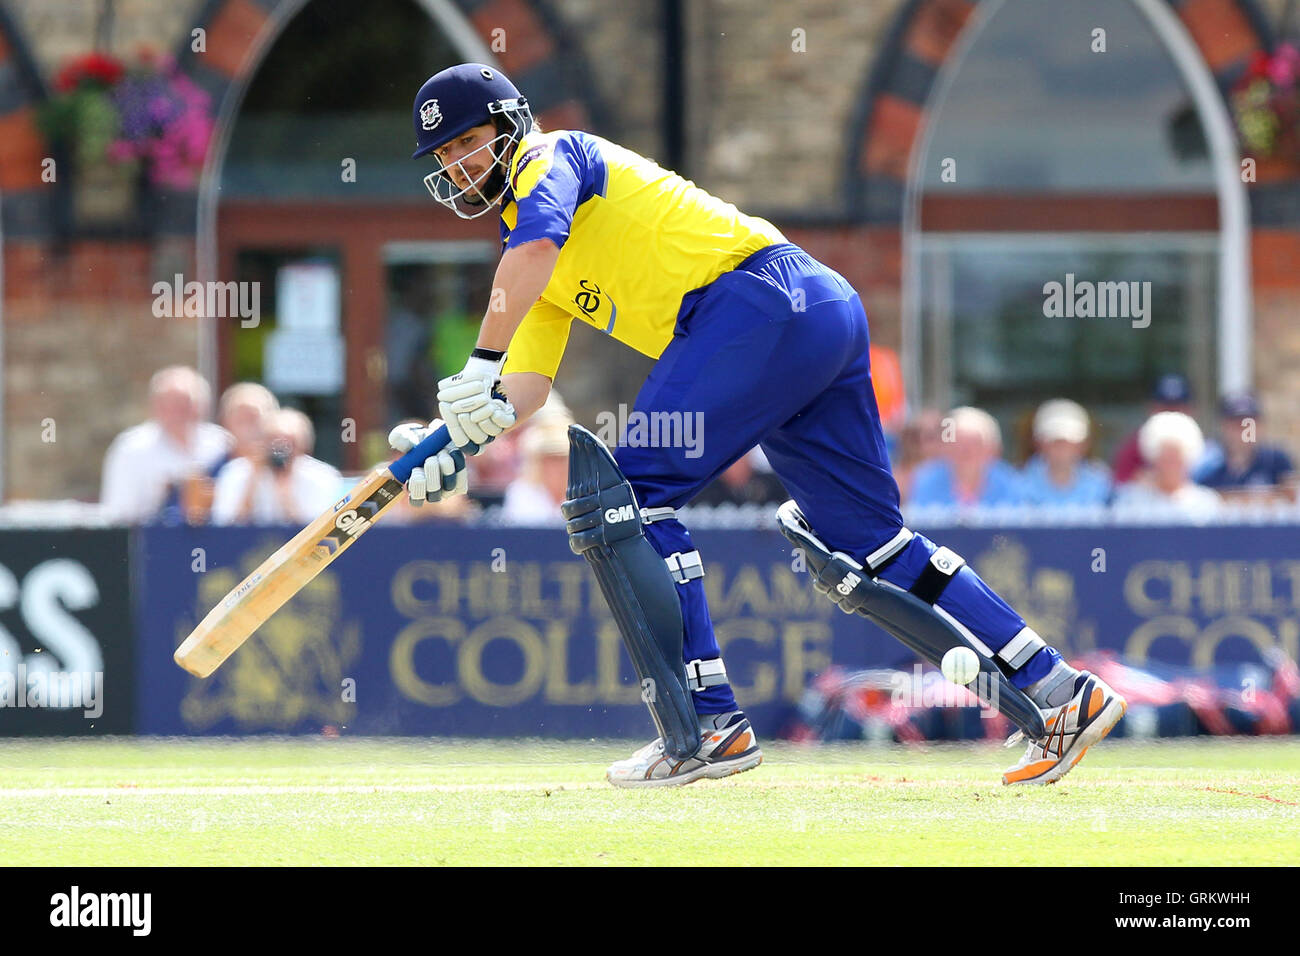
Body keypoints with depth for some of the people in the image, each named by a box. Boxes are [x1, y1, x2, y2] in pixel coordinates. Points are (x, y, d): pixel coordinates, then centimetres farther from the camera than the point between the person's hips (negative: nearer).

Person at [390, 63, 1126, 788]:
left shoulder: (549, 155, 3)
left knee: (621, 493, -12)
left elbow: (537, 243, -18)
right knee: (867, 550, 11)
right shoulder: (538, 274, 29)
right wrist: (461, 445, 3)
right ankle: (1059, 694, 11)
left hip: (763, 297, -10)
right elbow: (525, 388, 21)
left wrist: (479, 365, -22)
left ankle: (707, 726, -15)